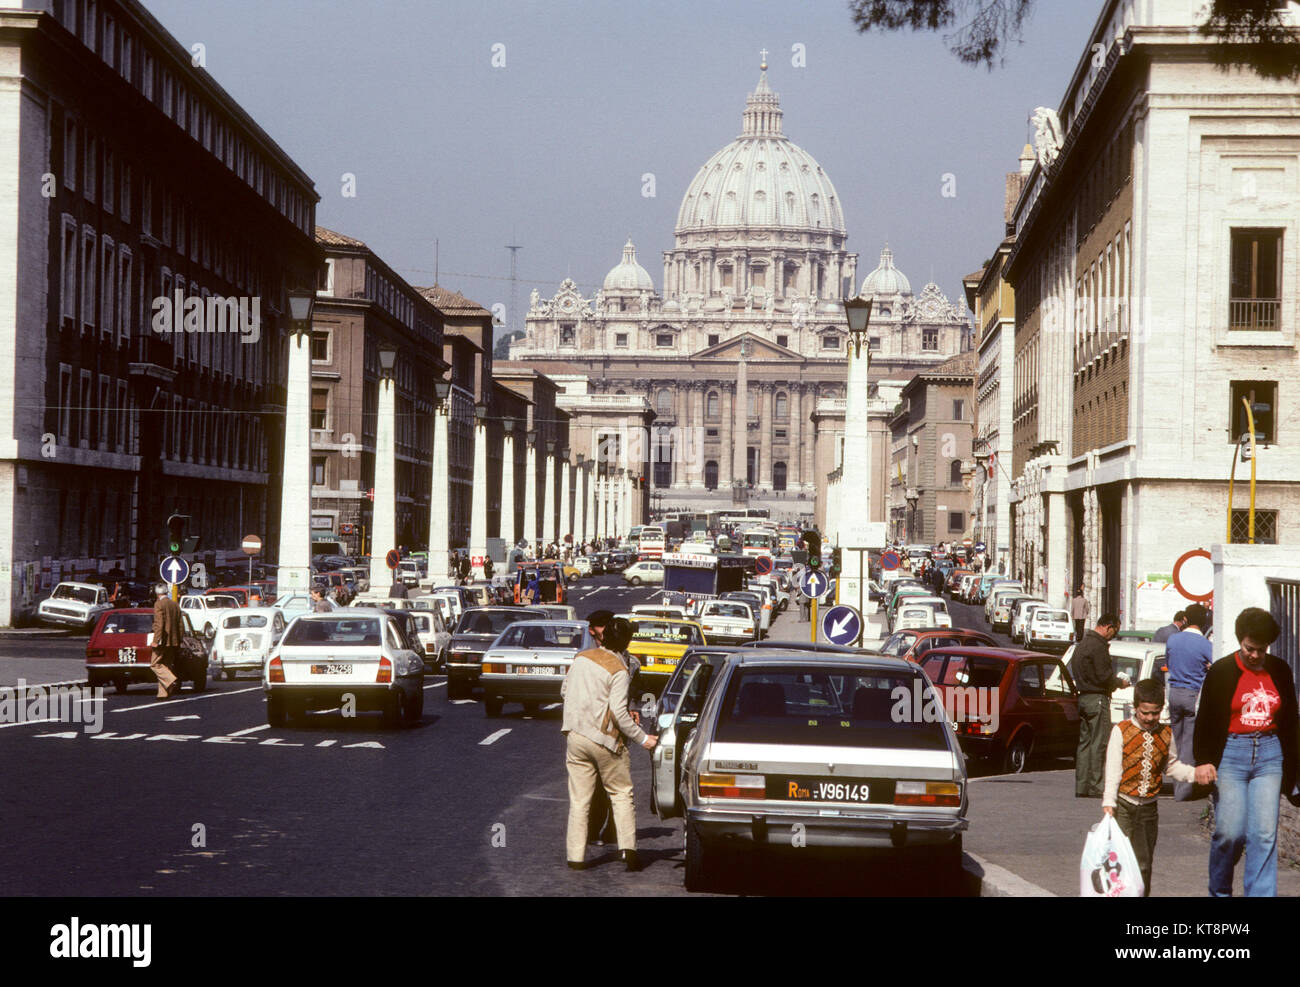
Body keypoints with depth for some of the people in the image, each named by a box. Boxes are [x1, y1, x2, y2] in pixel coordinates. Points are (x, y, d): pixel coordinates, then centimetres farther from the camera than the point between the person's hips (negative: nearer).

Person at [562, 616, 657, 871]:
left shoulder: (581, 657, 4)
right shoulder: (618, 670, -13)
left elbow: (564, 691, 16)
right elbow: (619, 712, -18)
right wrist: (642, 738, -10)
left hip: (575, 734, 4)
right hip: (604, 739, -4)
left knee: (579, 799, 7)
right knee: (621, 794, 9)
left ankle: (575, 856, 4)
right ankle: (628, 848, -3)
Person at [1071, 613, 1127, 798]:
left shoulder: (1082, 643, 16)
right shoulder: (1098, 646, -15)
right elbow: (1104, 676, -19)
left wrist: (1114, 680, 16)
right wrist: (1120, 682, 0)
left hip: (1083, 697, 10)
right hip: (1097, 699, -10)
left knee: (1084, 742, 11)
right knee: (1098, 743, -5)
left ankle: (1081, 787, 11)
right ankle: (1094, 787, -5)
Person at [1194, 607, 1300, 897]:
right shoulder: (1222, 671, -1)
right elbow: (1205, 720, 1)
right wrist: (1203, 761, -8)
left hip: (1269, 754, 3)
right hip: (1231, 753, -2)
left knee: (1264, 834, -5)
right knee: (1230, 832, -7)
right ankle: (1219, 891, 16)